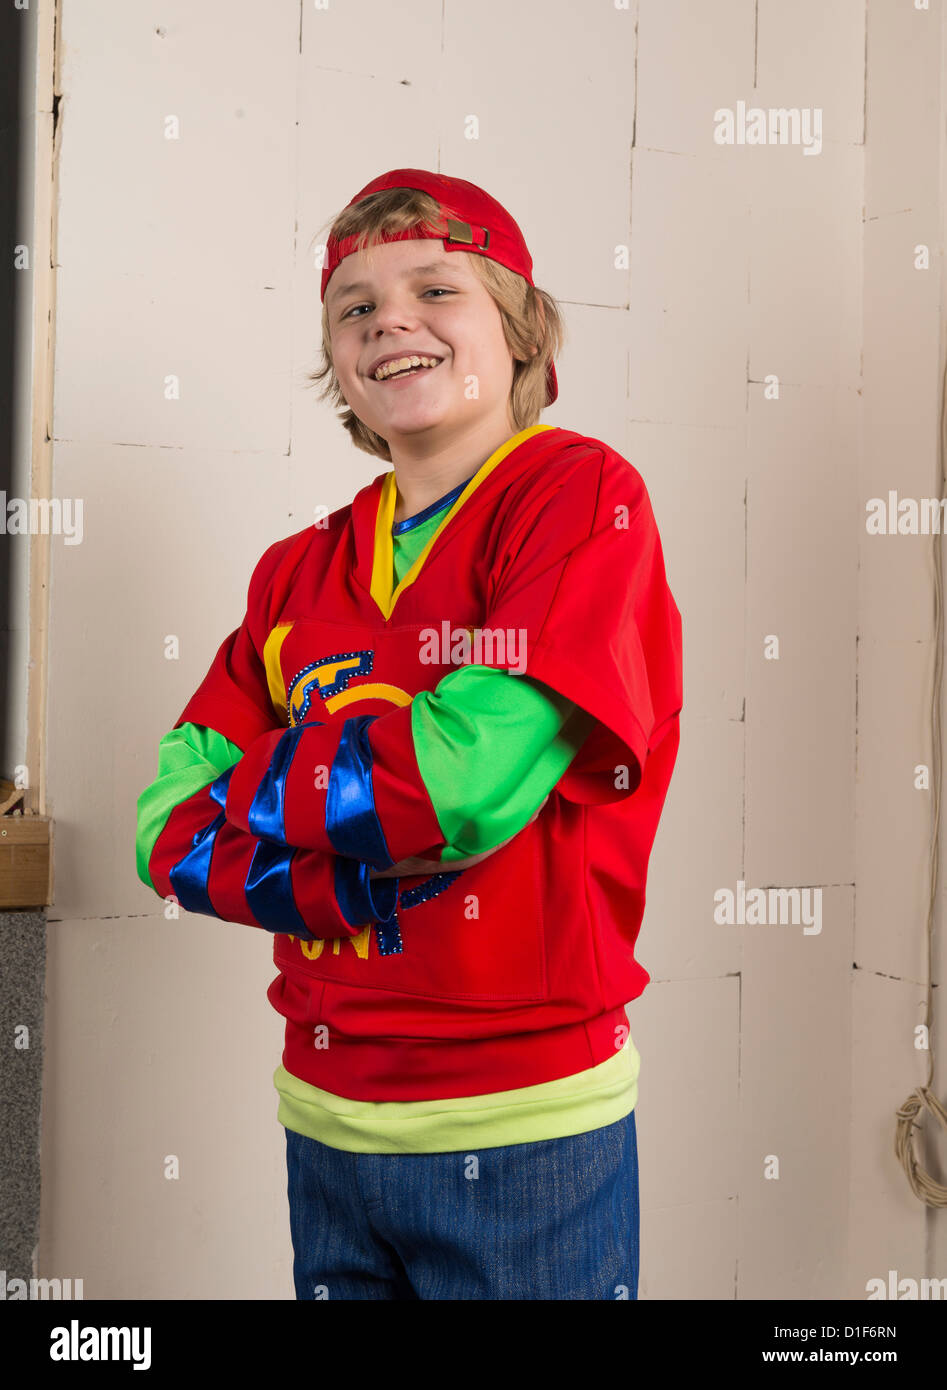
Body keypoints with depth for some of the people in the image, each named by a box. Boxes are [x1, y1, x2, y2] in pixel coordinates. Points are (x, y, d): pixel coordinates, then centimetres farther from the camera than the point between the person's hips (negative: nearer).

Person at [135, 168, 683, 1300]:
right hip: (326, 1118, 5)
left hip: (520, 1124, -5)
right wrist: (360, 884, -17)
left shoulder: (583, 495, -9)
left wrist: (248, 785, -7)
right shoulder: (298, 571, 7)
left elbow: (477, 774, -21)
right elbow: (168, 831, 0)